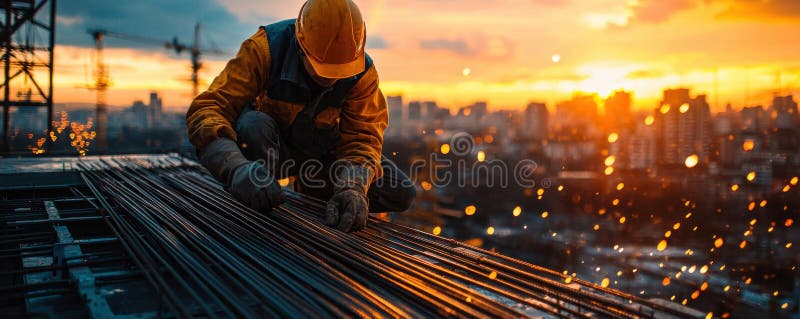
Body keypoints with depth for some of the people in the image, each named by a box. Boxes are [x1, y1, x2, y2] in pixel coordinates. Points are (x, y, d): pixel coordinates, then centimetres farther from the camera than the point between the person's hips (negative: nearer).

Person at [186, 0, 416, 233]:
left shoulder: (363, 72, -20)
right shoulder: (266, 48, -29)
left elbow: (362, 137, -23)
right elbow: (207, 108, -35)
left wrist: (352, 188, -45)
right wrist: (236, 168, -54)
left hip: (324, 150, 3)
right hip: (272, 144, -3)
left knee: (402, 195, -12)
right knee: (253, 125, -39)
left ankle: (310, 187, 8)